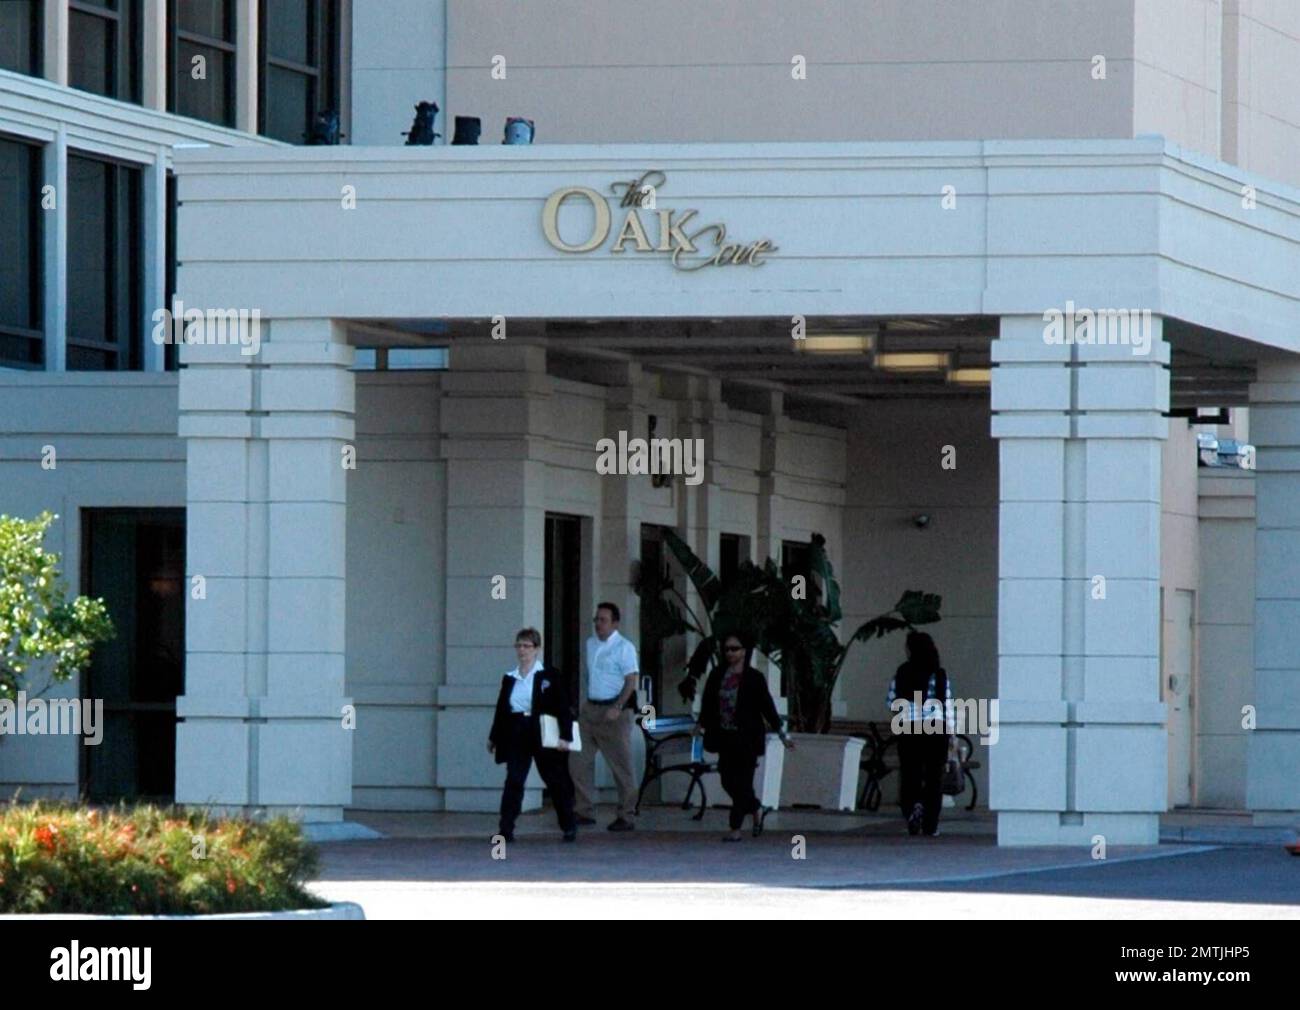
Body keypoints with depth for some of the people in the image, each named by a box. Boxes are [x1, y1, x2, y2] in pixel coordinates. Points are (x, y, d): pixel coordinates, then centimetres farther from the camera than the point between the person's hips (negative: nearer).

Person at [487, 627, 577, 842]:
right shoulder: (509, 678, 10)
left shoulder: (550, 677, -3)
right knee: (513, 781, -7)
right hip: (516, 736, 3)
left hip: (543, 735, -3)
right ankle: (506, 829, -10)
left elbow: (563, 709, -6)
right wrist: (494, 737, 17)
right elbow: (501, 709, 15)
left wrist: (565, 736, -14)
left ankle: (569, 827, 22)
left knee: (555, 780, 9)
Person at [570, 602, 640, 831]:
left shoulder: (624, 648, -8)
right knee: (578, 760, 4)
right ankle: (586, 811, 12)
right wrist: (585, 703, 15)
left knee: (621, 765, -2)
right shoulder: (591, 644, 13)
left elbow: (631, 681, -12)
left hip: (614, 711, -7)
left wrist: (617, 708, -22)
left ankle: (626, 816, 4)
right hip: (591, 707, 7)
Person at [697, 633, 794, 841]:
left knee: (742, 783, -4)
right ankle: (756, 810, 31)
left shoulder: (754, 678, -5)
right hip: (725, 737, 4)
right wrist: (701, 725, -3)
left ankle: (736, 829, 0)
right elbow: (708, 703, 8)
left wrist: (782, 735, -3)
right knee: (728, 780, 6)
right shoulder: (717, 676, 5)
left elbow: (767, 707, -3)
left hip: (747, 738, -4)